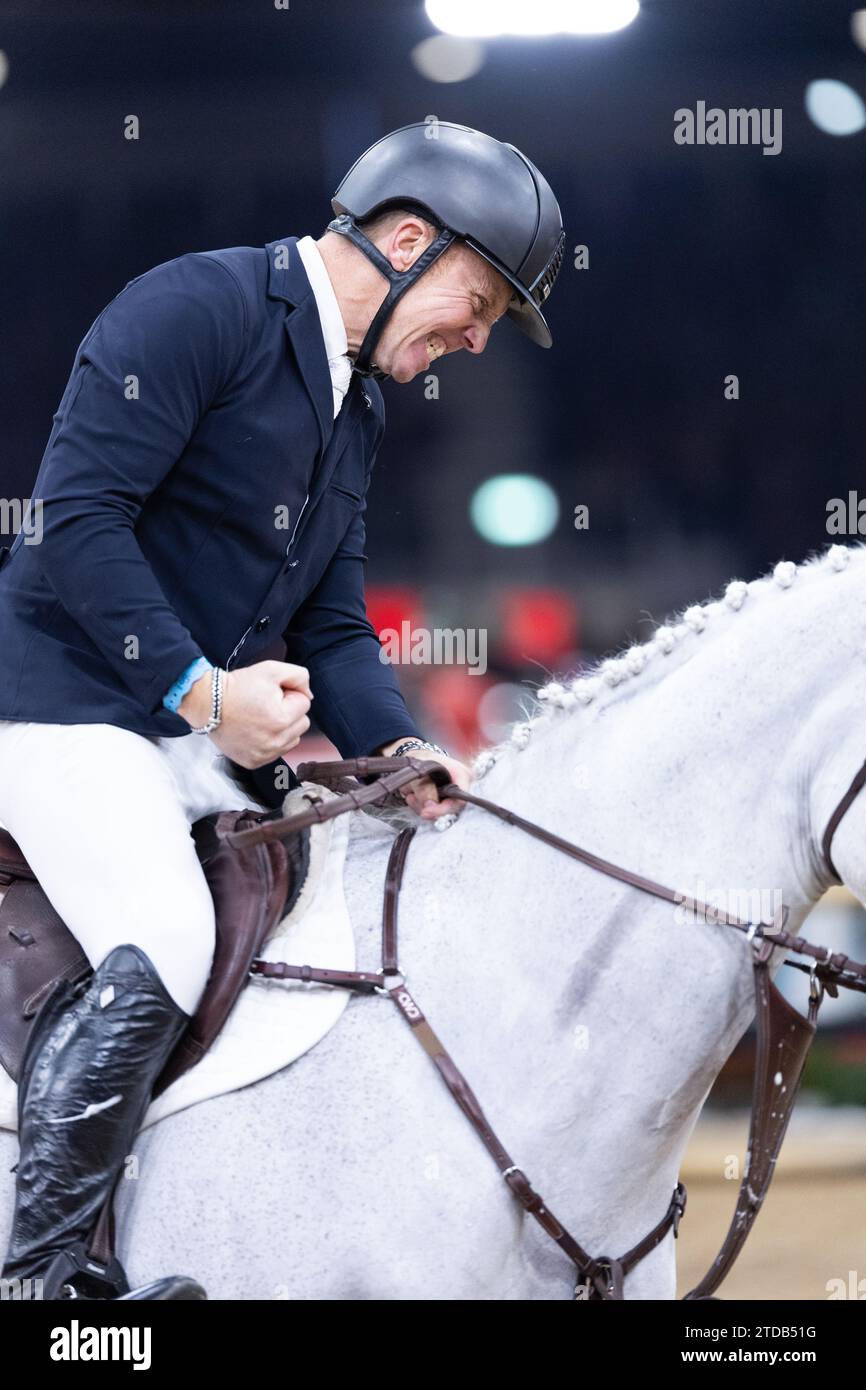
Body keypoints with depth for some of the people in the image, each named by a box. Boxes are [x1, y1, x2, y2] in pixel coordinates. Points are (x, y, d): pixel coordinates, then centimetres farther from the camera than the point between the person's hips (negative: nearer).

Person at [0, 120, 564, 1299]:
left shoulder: (361, 404, 17)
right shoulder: (198, 307, -13)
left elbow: (332, 625, 17)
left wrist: (398, 745, -3)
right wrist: (203, 689, -22)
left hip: (219, 730, 10)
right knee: (157, 957, -27)